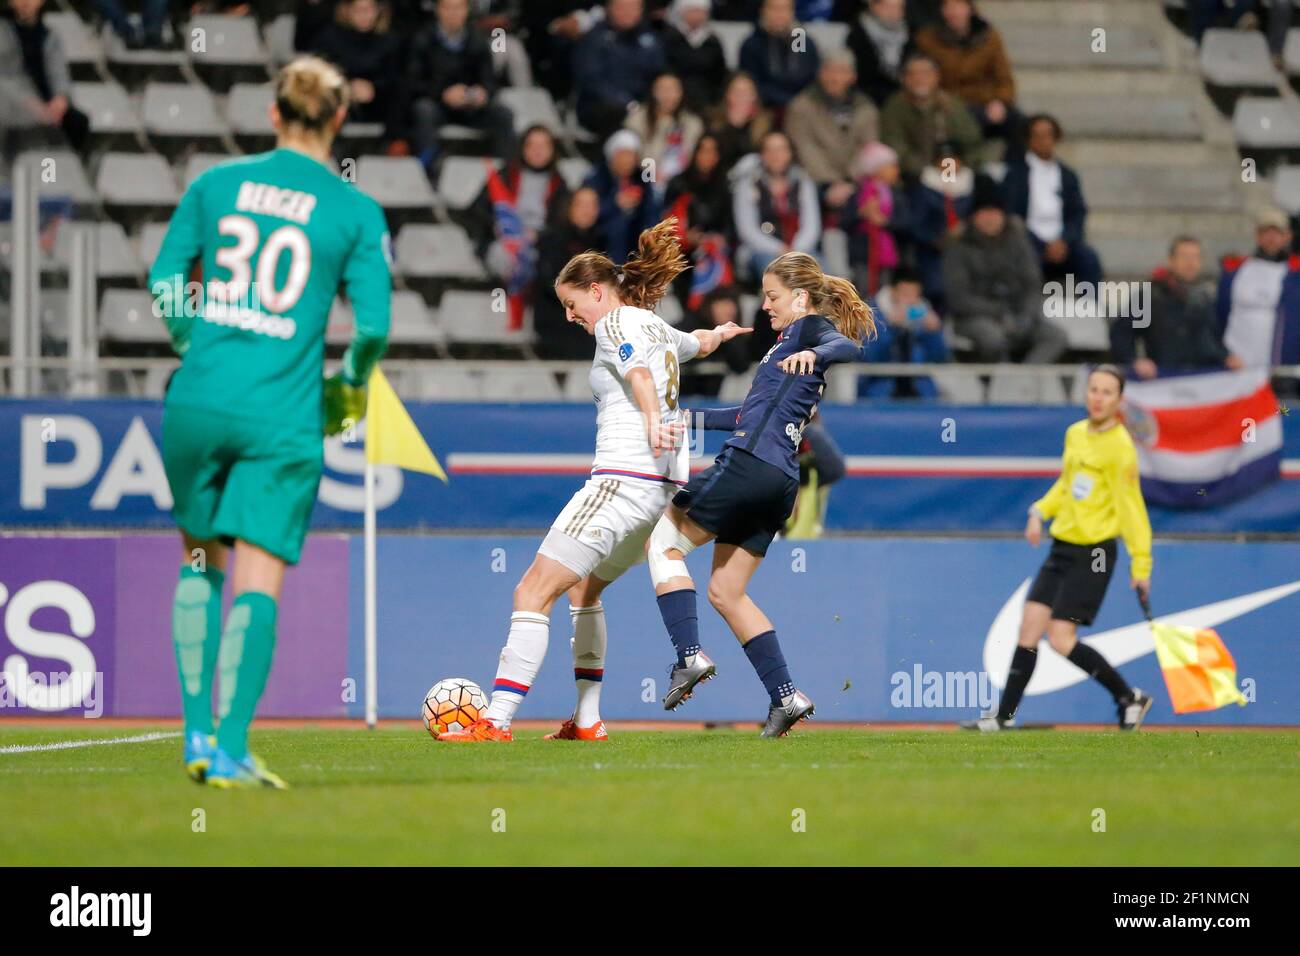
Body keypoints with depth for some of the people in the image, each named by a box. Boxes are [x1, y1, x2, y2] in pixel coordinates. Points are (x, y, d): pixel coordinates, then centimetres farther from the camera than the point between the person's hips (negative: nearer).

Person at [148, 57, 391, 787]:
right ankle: (231, 748, -10)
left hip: (197, 400, 3)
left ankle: (196, 731, 15)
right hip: (283, 416, -3)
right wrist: (352, 386, 16)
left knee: (201, 560, 19)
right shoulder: (356, 212, 0)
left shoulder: (216, 184, 7)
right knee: (260, 582, -2)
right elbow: (374, 324, -3)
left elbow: (164, 279, 7)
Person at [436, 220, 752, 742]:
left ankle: (496, 721, -20)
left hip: (623, 478, -10)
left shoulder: (614, 322, -4)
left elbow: (637, 369, -26)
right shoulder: (660, 329, 21)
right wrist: (718, 333, 68)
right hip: (667, 482, 10)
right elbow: (699, 342, 45)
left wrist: (652, 419, -44)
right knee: (583, 586, 28)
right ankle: (587, 720, 25)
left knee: (533, 592, -12)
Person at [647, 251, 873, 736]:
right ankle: (785, 696, 7)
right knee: (726, 591, 13)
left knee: (663, 541, -2)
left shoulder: (811, 328, 0)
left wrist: (813, 354, -44)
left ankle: (690, 656, -13)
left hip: (750, 462, -10)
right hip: (778, 482, 10)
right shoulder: (796, 338, 27)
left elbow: (847, 347, -24)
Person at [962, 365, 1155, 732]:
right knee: (1029, 626, 3)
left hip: (1093, 553, -8)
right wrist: (1040, 512, 9)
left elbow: (1132, 507, -14)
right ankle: (1005, 715, 8)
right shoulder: (1075, 434, 9)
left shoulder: (1119, 447, -14)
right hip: (1061, 547, 8)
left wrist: (1141, 564, -15)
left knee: (1061, 639, -11)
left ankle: (1129, 698, 3)